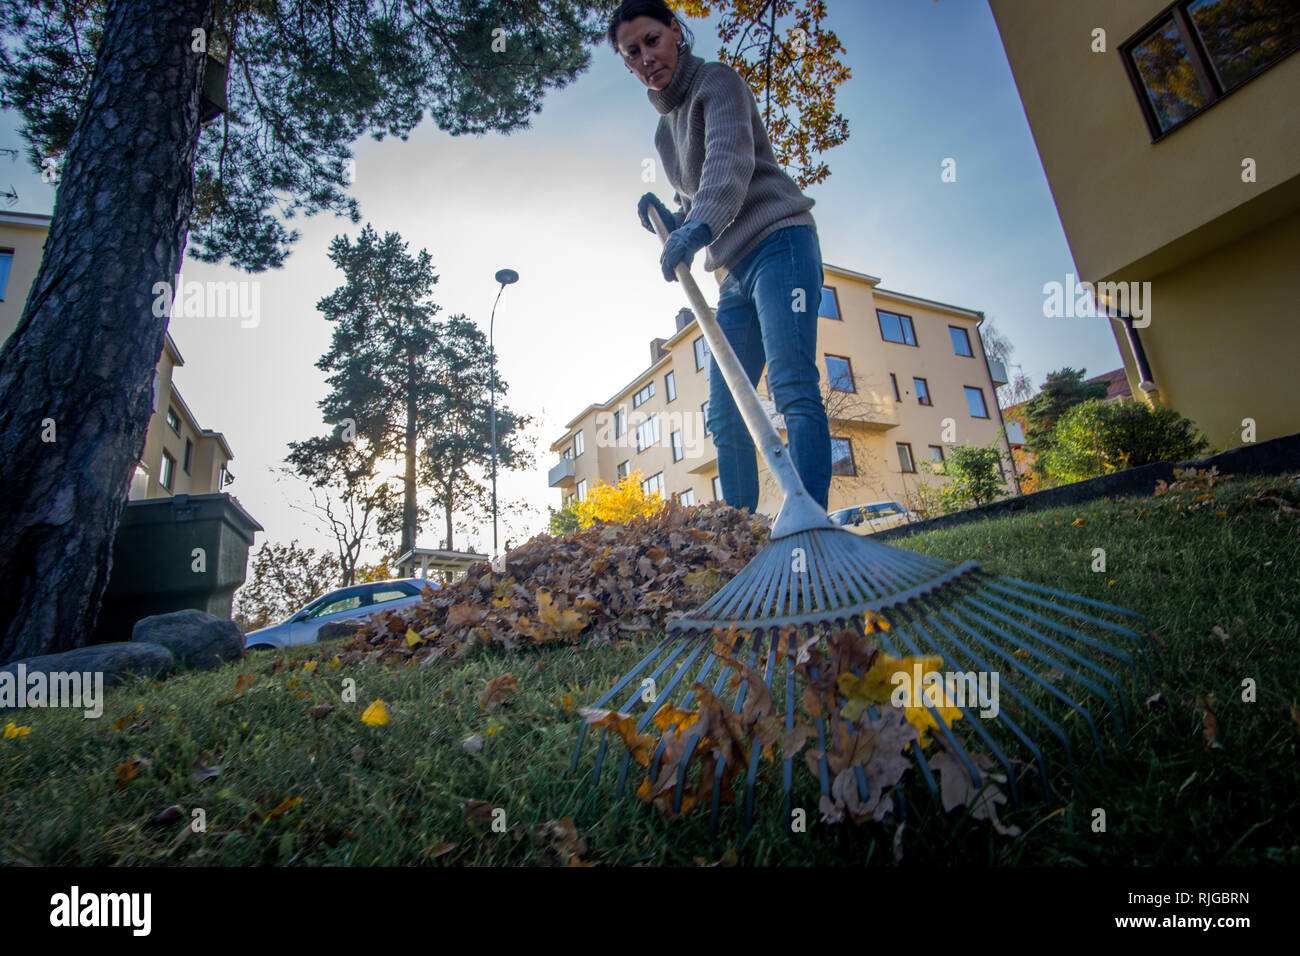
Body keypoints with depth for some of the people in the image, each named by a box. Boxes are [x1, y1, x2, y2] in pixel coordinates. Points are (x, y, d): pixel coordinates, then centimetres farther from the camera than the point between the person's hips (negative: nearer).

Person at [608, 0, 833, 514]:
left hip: (779, 241, -7)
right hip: (734, 272, 8)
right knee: (725, 414, -2)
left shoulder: (717, 82, 2)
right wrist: (669, 221, 6)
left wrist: (698, 226, -37)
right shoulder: (665, 130, 24)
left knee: (792, 387, -24)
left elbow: (731, 161, -19)